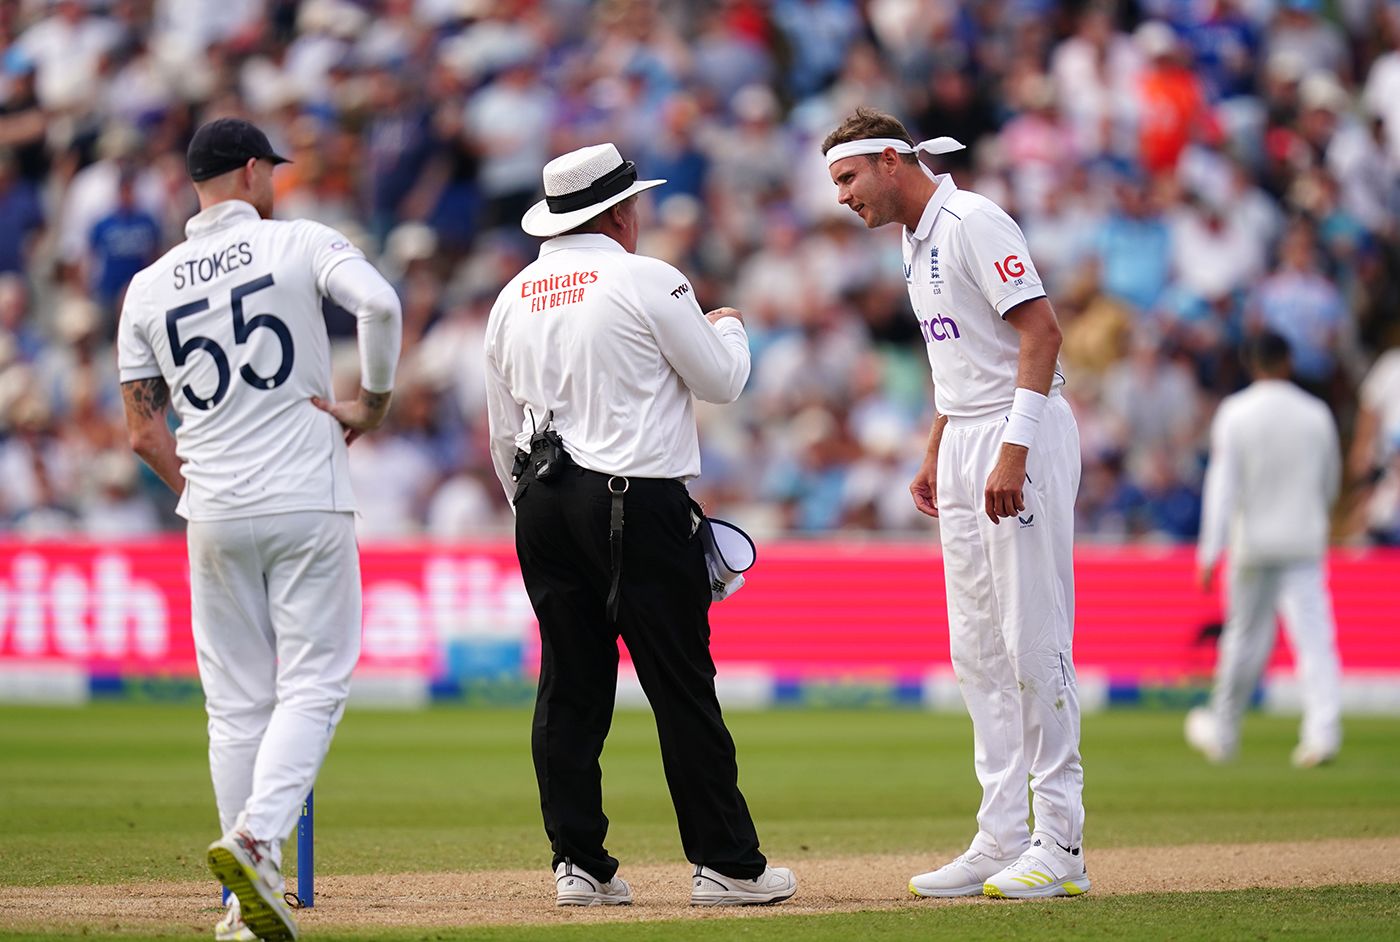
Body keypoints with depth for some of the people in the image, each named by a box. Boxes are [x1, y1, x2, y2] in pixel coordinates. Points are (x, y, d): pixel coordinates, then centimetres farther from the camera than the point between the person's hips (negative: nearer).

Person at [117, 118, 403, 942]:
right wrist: (373, 405, -7)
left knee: (237, 701, 9)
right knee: (313, 682, 1)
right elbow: (379, 303, -19)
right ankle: (255, 838, -21)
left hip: (214, 513, 3)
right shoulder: (300, 242, -1)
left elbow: (145, 431, 7)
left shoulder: (148, 287, 9)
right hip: (308, 503, -3)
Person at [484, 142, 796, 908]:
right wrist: (729, 327, 21)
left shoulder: (512, 300, 13)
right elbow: (720, 380, 1)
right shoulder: (646, 281, -6)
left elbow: (503, 432, 17)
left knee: (570, 687, 7)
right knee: (682, 687, -4)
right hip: (637, 502, -6)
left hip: (543, 506, 6)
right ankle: (726, 864, -3)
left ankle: (579, 864, 6)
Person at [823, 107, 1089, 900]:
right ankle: (1003, 840, 10)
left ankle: (1061, 843, -8)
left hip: (1022, 431, -10)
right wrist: (935, 457, 20)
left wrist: (1013, 449, -26)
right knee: (979, 651, 8)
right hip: (966, 446, 10)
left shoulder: (972, 223, -13)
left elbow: (1042, 331, -20)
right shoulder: (917, 242, 17)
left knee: (1033, 641, -10)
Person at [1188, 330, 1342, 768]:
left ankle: (1222, 732, 22)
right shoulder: (1317, 414, 3)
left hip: (1254, 540, -1)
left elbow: (1223, 484, -11)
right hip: (1306, 542, 1)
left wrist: (1210, 552, -13)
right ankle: (1323, 728, -20)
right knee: (1314, 636, -5)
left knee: (1245, 637, 9)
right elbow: (1329, 484, 15)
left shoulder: (1234, 414, -6)